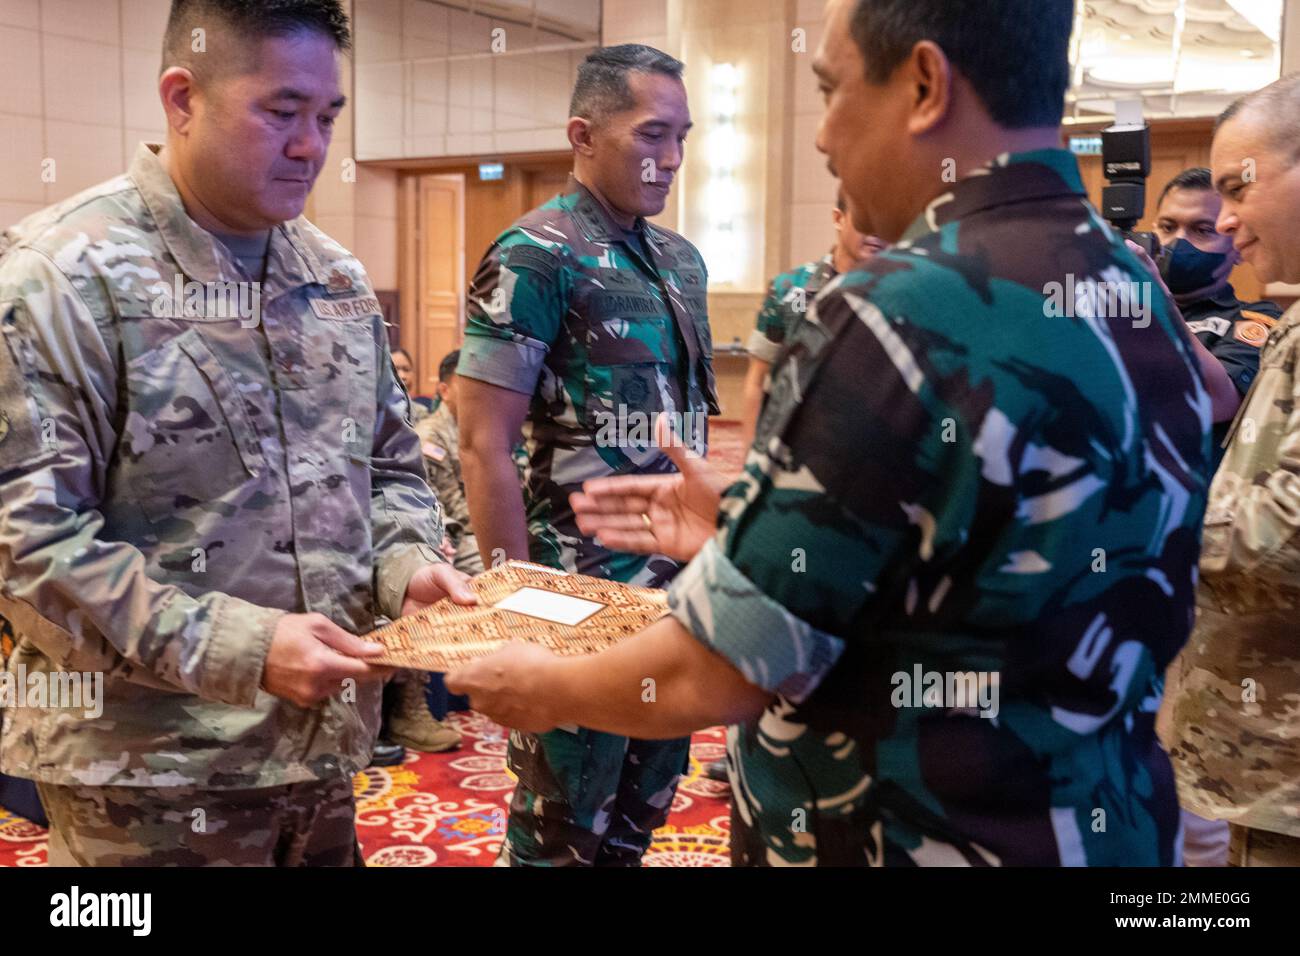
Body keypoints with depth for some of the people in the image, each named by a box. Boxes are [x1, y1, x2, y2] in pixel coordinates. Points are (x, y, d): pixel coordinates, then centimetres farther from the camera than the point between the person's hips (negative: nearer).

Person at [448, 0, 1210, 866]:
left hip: (915, 837, -7)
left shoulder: (900, 313, -25)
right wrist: (750, 528, 12)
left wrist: (546, 690, -3)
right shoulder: (1136, 298, 1)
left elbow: (712, 680, -21)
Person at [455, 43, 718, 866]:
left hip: (675, 587, 7)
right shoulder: (537, 257, -13)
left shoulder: (682, 260, 10)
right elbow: (483, 445, -16)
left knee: (643, 809, 20)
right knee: (563, 829, 8)